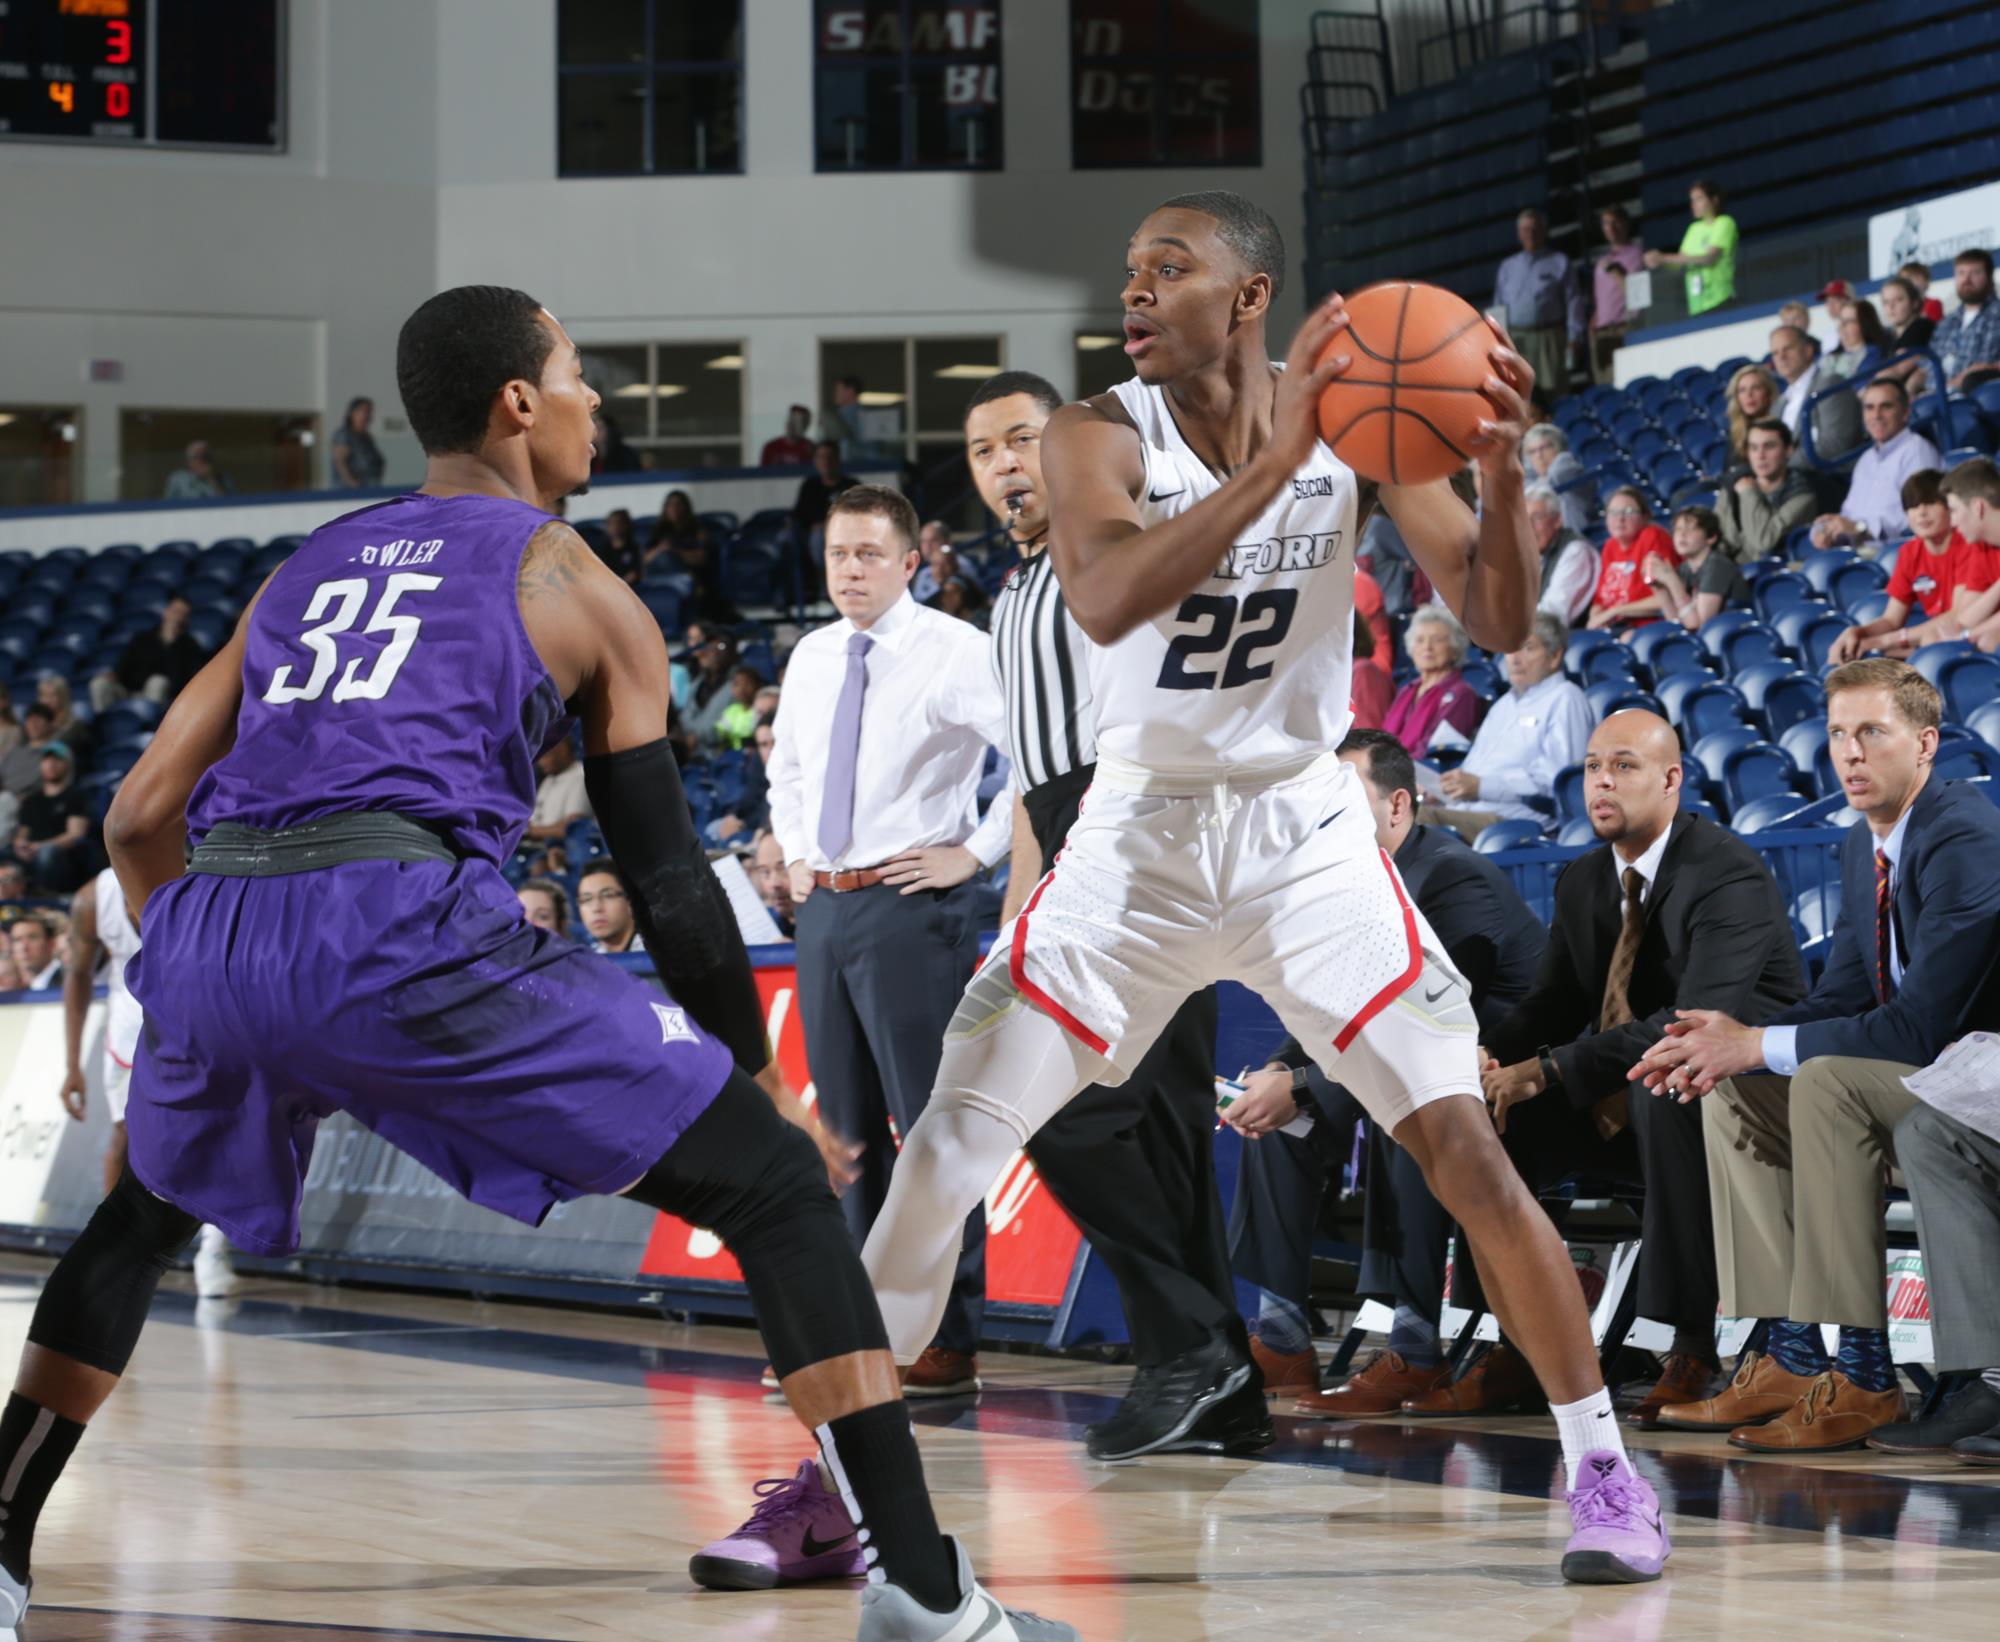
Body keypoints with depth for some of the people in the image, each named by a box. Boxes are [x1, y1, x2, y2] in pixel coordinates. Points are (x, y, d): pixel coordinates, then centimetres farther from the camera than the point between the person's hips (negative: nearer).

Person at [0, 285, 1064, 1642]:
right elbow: (671, 882, 13)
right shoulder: (576, 588, 17)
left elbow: (142, 816, 27)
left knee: (147, 1215, 37)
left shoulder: (309, 567, 30)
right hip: (405, 921, -5)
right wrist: (763, 1083, 24)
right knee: (777, 1187, 4)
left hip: (212, 921, 5)